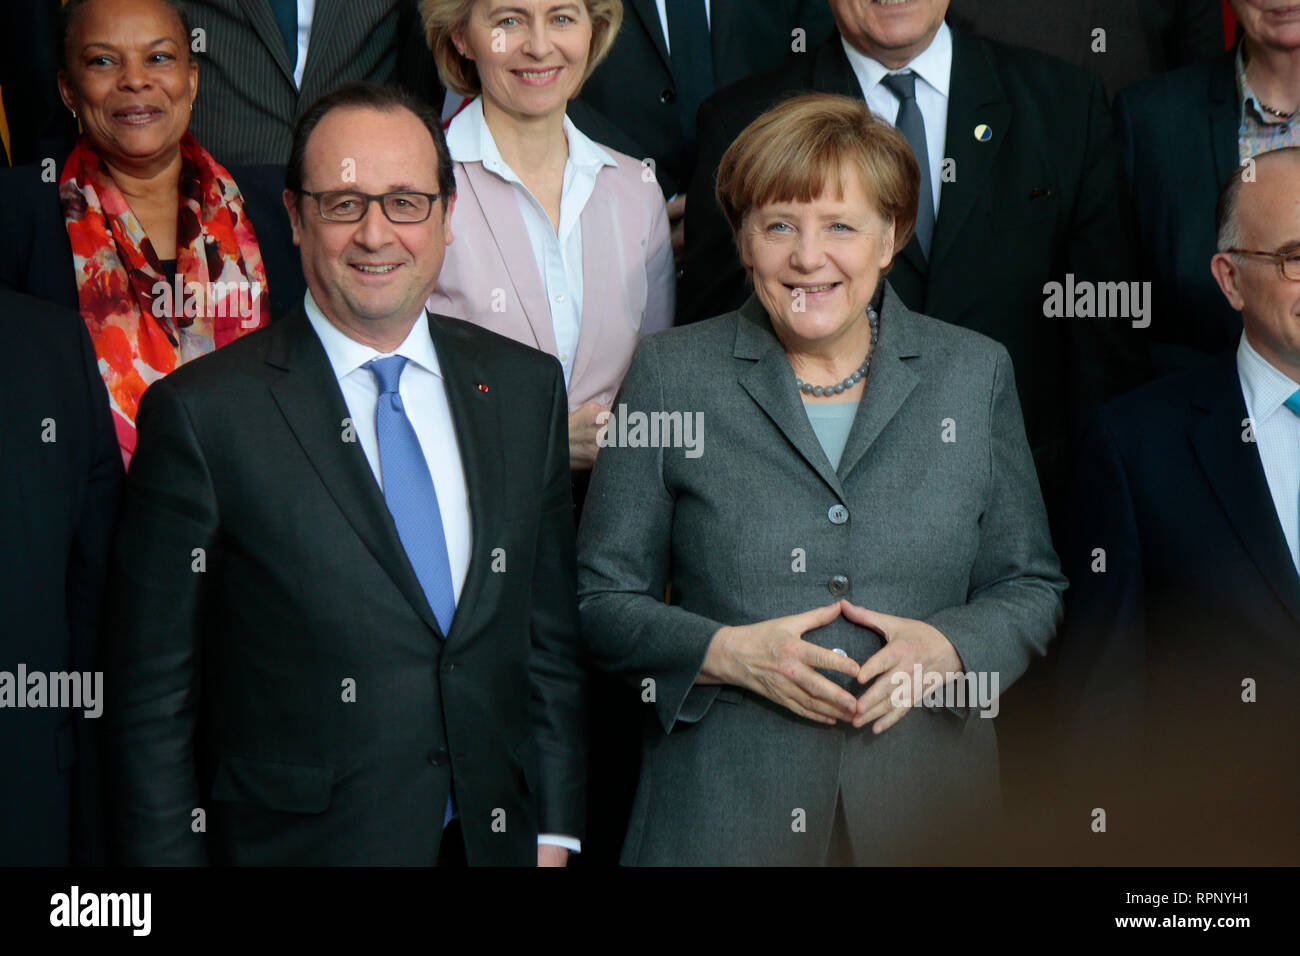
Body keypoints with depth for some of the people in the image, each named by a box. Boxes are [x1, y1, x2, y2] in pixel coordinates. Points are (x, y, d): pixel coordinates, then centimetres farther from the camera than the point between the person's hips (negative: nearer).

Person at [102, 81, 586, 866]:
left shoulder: (528, 388, 4)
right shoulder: (202, 413, -10)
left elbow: (553, 635, 7)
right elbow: (155, 694, -8)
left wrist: (554, 832, 4)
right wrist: (172, 857, -10)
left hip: (498, 839, 4)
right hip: (296, 842, -4)